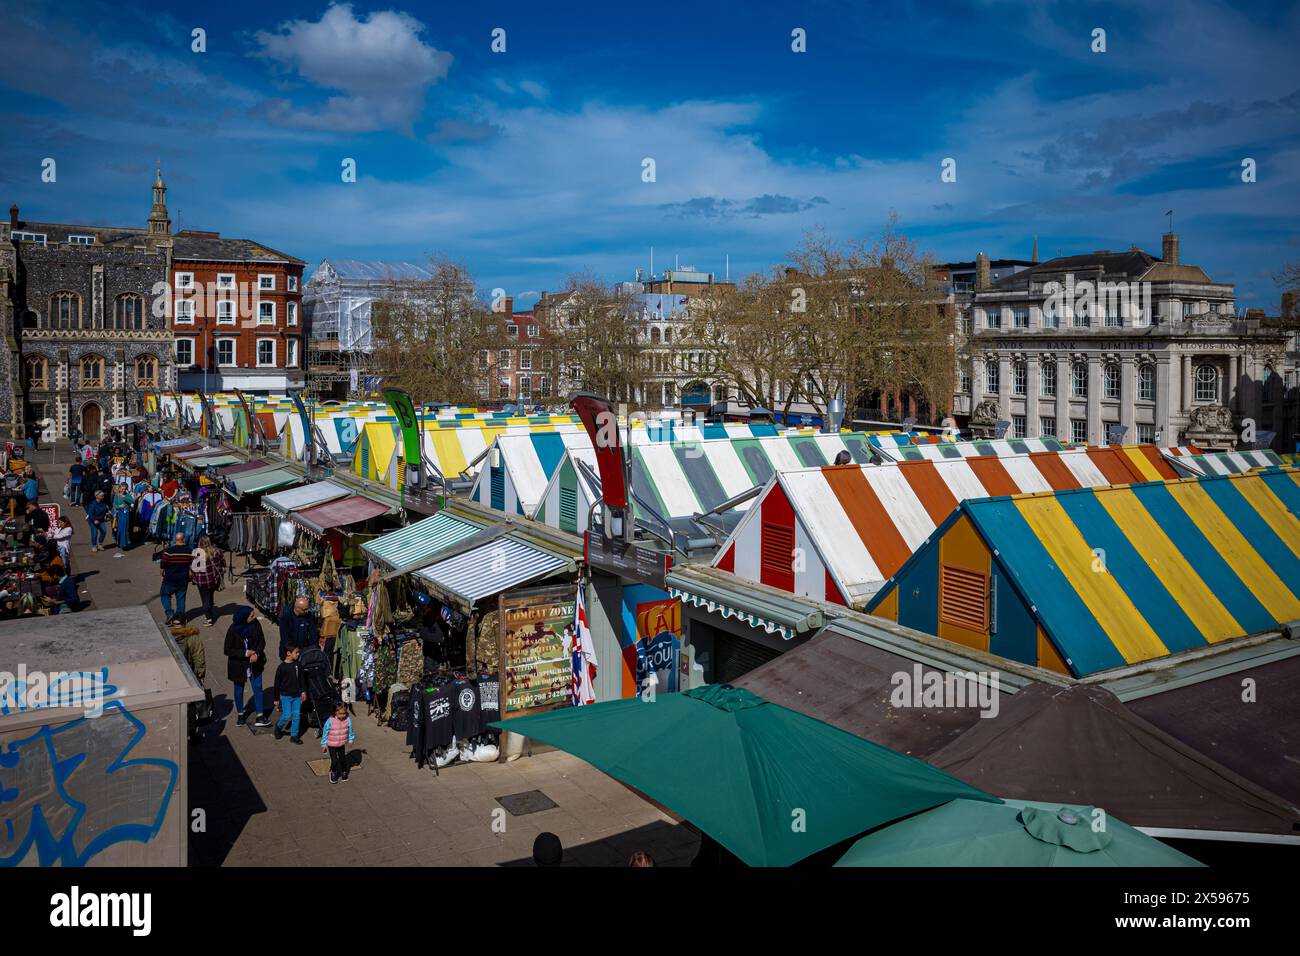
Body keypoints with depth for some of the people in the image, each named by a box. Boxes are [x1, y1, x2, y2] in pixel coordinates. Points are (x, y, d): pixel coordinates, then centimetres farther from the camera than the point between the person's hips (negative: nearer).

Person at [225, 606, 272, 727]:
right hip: (238, 665, -2)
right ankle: (240, 714, 36)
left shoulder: (255, 624, -13)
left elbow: (262, 641, -4)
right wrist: (245, 653, -22)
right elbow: (228, 650, -13)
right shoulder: (233, 630, -20)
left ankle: (259, 717, 11)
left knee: (258, 688, 3)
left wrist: (257, 653, -21)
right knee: (239, 689, 16)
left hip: (254, 663, 2)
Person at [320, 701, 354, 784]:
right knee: (334, 761, -3)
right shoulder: (330, 721, -25)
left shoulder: (348, 720, -16)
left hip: (342, 744, 3)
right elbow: (325, 733, -13)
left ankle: (344, 772, 40)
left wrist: (350, 740, 11)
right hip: (332, 745, -3)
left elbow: (350, 731, 1)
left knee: (343, 759, 13)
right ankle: (333, 773, 27)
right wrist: (323, 745, -6)